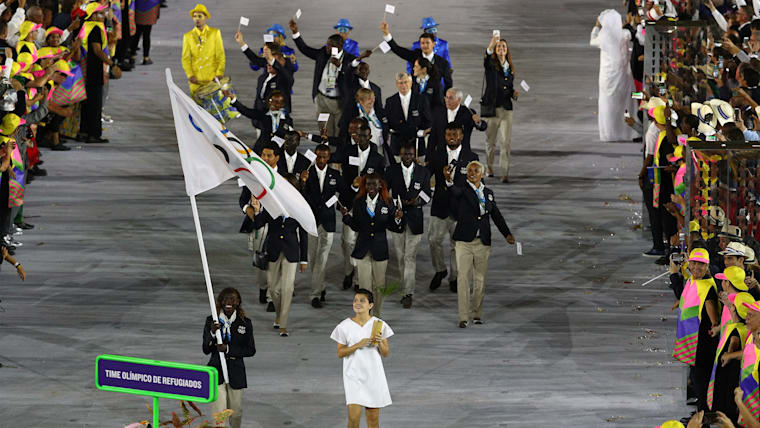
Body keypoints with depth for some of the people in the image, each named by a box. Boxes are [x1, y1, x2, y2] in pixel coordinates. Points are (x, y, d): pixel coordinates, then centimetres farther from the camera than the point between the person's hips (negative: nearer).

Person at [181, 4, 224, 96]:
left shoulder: (215, 33, 4)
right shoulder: (188, 36, 5)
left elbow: (220, 56, 3)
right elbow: (186, 59, 4)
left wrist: (219, 73, -7)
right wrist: (190, 75, -9)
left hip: (213, 78, 0)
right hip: (196, 79, 0)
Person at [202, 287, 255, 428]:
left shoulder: (245, 323, -1)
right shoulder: (211, 321, -2)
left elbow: (251, 350, -2)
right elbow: (206, 350, -3)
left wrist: (228, 349, -15)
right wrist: (212, 333, -22)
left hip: (236, 373, 1)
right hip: (216, 371, -1)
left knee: (236, 411, 13)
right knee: (219, 412, -11)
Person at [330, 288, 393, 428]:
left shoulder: (379, 324, 0)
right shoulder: (345, 326, -2)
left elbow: (386, 354, 4)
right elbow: (340, 353, -1)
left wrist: (380, 343, -17)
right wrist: (358, 345, -16)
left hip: (374, 376, 1)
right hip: (353, 376, -1)